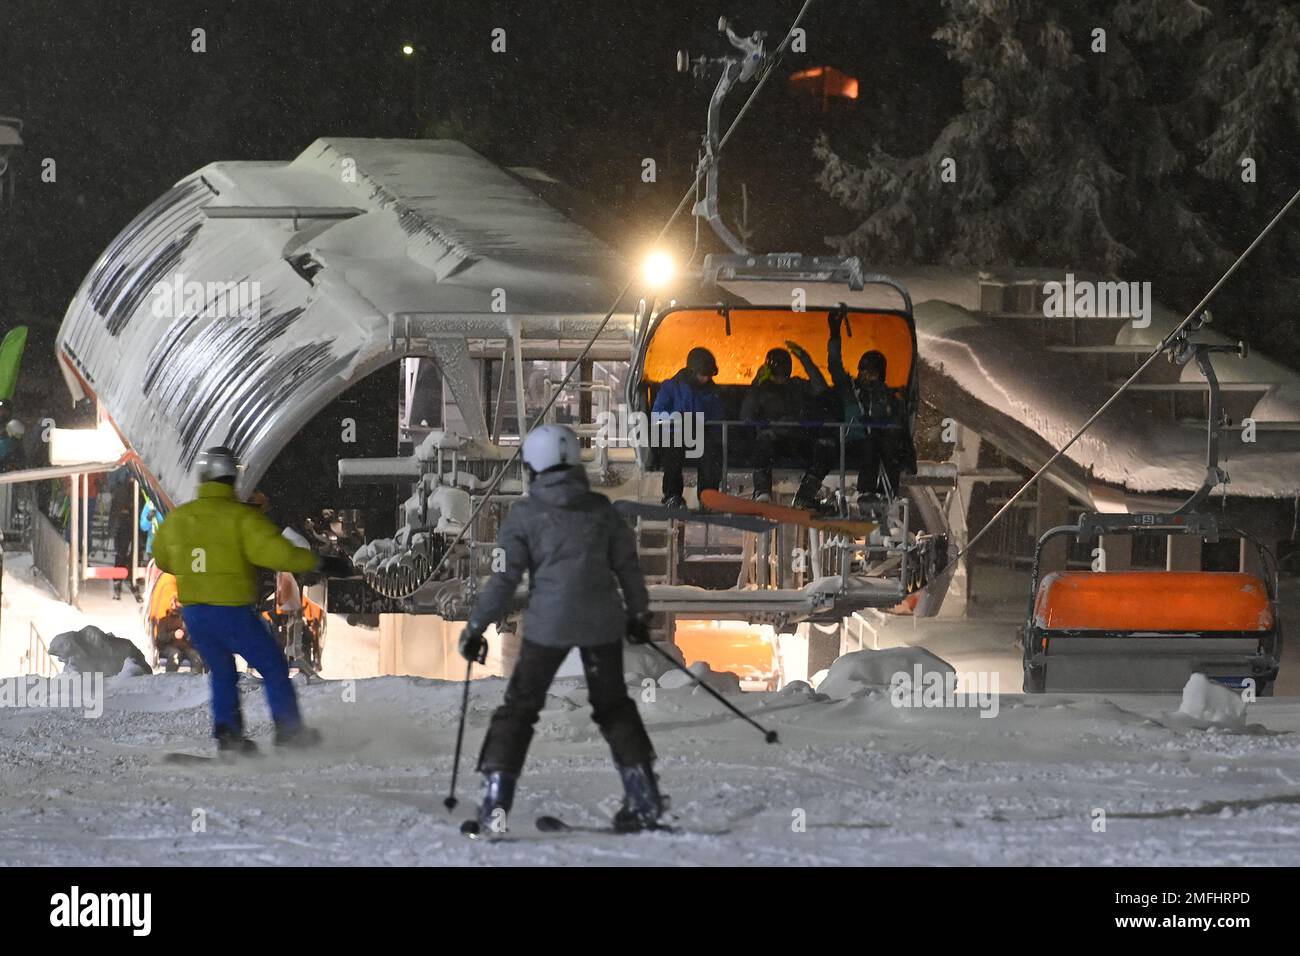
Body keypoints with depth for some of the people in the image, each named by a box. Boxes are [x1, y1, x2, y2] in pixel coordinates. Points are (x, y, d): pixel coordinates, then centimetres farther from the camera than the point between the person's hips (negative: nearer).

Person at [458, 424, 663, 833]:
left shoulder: (524, 514, -3)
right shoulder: (601, 508, 6)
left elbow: (504, 577, -5)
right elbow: (627, 565, 12)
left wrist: (476, 627, 2)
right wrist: (638, 614, 26)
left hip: (548, 623, -3)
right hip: (602, 621, 3)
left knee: (520, 706, 7)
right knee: (613, 704, 19)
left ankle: (495, 796, -3)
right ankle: (643, 795, 13)